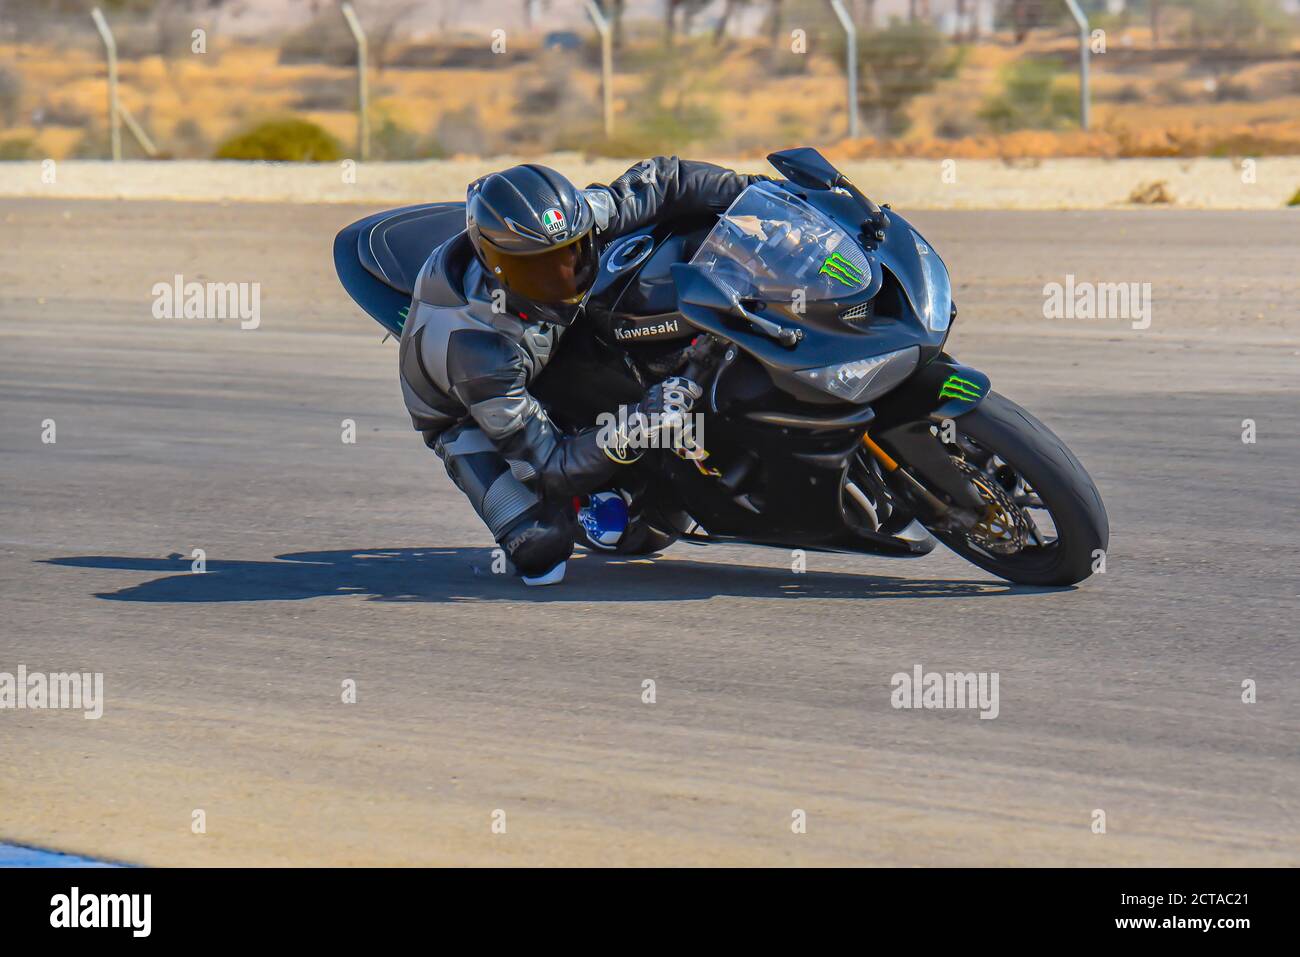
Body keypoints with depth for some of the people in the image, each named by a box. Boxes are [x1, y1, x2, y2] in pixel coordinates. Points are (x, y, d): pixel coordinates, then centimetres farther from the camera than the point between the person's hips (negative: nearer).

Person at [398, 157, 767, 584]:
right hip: (468, 416, -6)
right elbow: (549, 466, -39)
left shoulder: (564, 224, -30)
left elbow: (660, 181, -15)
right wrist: (636, 426, -51)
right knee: (542, 547, -29)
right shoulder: (474, 349, -44)